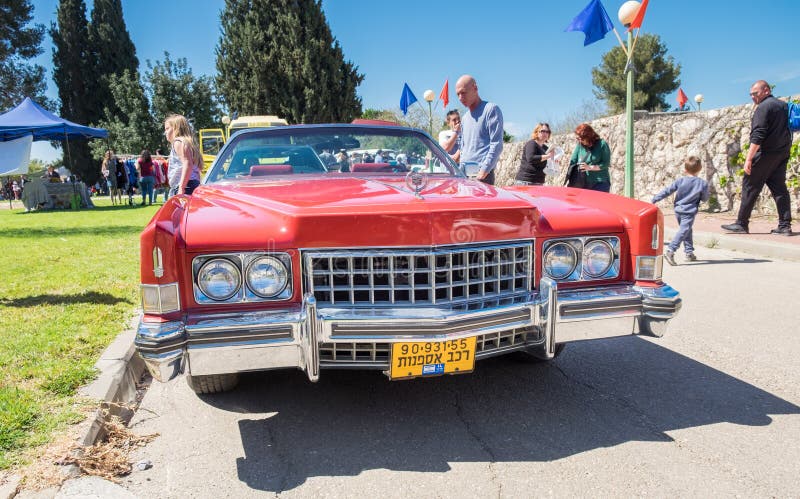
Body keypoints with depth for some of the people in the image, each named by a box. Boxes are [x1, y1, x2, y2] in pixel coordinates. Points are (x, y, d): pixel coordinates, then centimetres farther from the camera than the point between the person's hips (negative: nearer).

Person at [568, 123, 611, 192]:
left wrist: (589, 167, -15)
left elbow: (606, 164, -8)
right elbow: (573, 162, 5)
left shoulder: (602, 144, -5)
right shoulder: (580, 145, 4)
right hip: (584, 184, 3)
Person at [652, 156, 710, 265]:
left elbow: (667, 191, -4)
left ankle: (689, 252, 28)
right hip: (689, 212, -4)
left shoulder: (680, 181, -2)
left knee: (687, 231, 22)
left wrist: (655, 199, 1)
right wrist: (707, 192, 23)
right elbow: (705, 198, 2)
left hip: (678, 210, 5)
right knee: (683, 231, -11)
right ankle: (670, 250, -29)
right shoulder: (703, 183, -7)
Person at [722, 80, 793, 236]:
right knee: (779, 188, 7)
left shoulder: (763, 107, -11)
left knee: (750, 187, -2)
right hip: (783, 153, 8)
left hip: (766, 153, -8)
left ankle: (741, 224, 0)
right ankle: (785, 225, 4)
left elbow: (758, 135, -20)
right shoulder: (784, 105, 16)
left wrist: (749, 158, -23)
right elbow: (787, 129, 22)